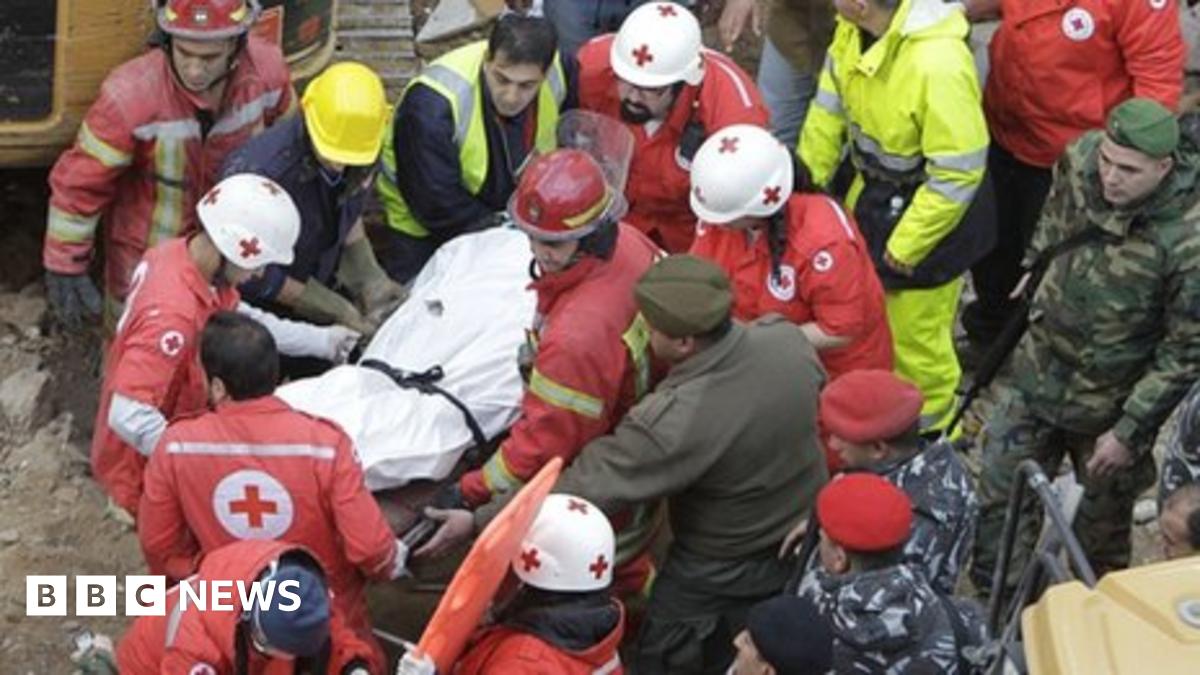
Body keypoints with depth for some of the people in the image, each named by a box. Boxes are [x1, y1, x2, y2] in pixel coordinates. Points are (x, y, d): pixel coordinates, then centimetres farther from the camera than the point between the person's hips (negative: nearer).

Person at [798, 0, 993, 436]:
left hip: (927, 210, -8)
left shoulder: (938, 65, -39)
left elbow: (958, 175, -29)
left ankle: (929, 430, 40)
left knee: (914, 334, 14)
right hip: (872, 192, 8)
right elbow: (831, 103, 3)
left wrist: (904, 248, -19)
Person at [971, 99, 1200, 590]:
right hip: (1036, 371, 4)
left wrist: (1129, 431, -16)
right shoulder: (1079, 160, -17)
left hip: (1110, 401, -4)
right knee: (1000, 498, 13)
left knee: (1101, 530, 19)